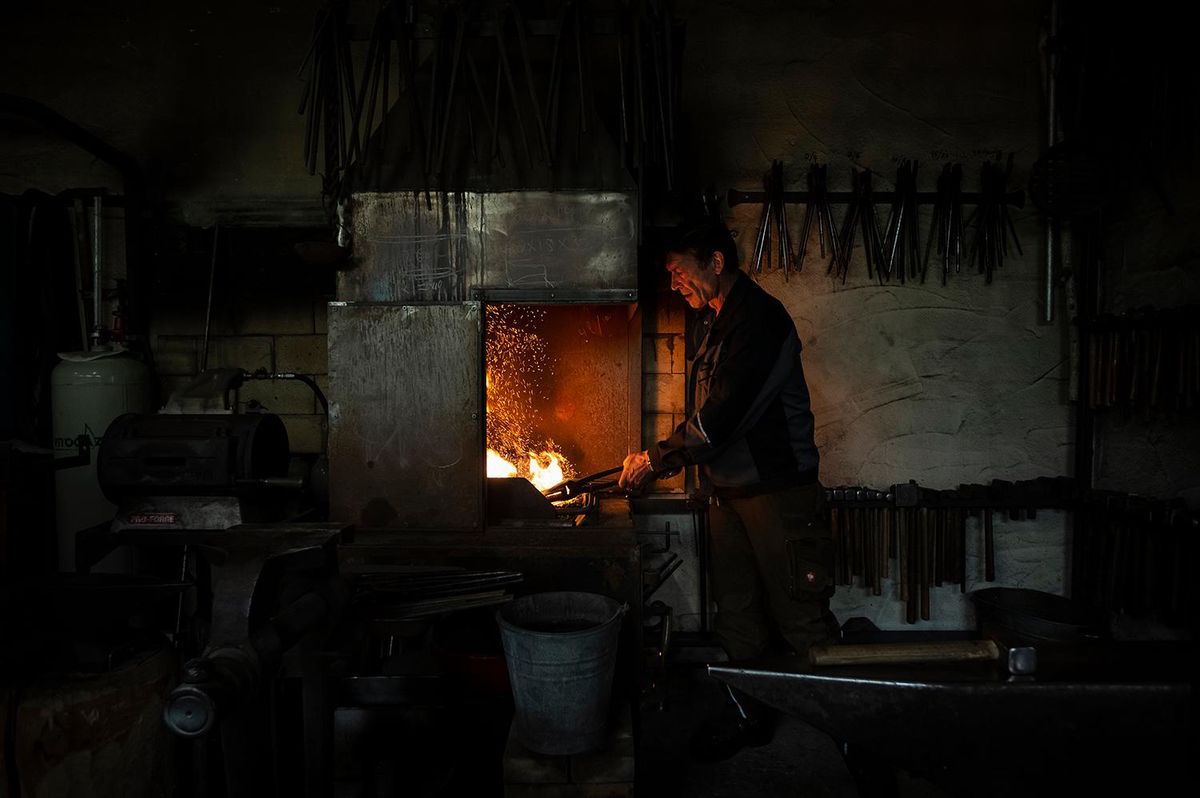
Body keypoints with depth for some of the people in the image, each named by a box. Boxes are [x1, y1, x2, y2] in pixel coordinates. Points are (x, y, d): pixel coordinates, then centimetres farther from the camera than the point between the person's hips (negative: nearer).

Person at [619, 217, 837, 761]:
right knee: (736, 612, 15)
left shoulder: (760, 318, -16)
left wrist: (657, 459, -14)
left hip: (777, 491, -9)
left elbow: (725, 414, -23)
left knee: (799, 616, -1)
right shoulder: (717, 323, 14)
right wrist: (662, 460, 7)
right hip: (728, 489, 9)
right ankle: (746, 714, 28)